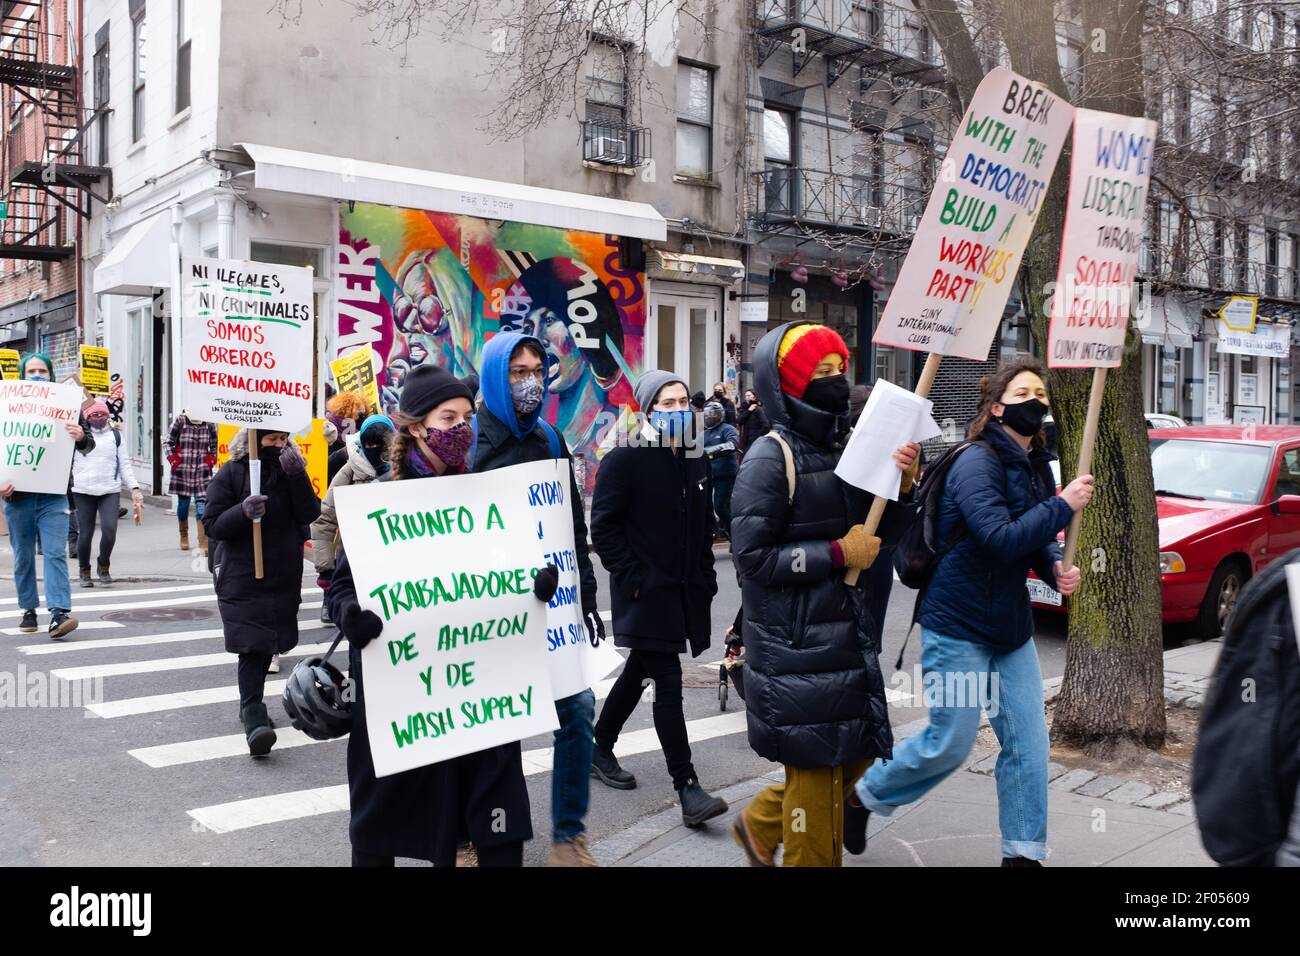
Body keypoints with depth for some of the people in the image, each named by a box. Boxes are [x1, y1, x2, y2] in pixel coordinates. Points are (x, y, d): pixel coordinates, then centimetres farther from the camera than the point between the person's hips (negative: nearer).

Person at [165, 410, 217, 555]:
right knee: (183, 502, 11)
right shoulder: (180, 421, -3)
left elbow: (215, 445, 14)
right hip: (183, 469, 0)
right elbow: (169, 442, 5)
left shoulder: (209, 424, 1)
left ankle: (203, 543, -10)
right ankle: (184, 535, 35)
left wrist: (210, 461, 2)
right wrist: (174, 461, -2)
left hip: (202, 470, 0)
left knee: (202, 503, -9)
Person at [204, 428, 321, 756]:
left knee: (267, 642, 13)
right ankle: (254, 717, -15)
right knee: (253, 644, -13)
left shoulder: (291, 469, 5)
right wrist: (243, 511, -28)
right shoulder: (231, 473, -5)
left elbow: (310, 514, -6)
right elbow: (213, 525, -9)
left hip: (285, 575, 4)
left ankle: (250, 705, 30)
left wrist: (296, 476, -19)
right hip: (242, 576, -4)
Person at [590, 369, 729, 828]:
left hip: (685, 591, 7)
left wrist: (706, 576, 14)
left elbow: (705, 525, 20)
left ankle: (600, 750, 36)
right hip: (645, 592, -7)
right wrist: (630, 578, -16)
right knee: (668, 683, -8)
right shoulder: (625, 459, -11)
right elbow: (603, 525, -13)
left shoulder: (695, 460, 11)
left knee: (638, 672, 18)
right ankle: (687, 788, -4)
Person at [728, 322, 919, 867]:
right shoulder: (771, 459, -15)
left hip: (844, 632, 9)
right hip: (795, 644, -8)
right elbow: (752, 555, -19)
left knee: (855, 753, 17)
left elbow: (881, 531, 13)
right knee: (817, 765, 2)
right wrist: (838, 554, -18)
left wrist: (901, 485, -5)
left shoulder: (839, 449, 10)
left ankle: (761, 825, 35)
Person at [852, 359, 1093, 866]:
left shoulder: (1036, 464, 7)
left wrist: (1056, 568, -6)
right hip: (958, 626, -8)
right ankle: (865, 795, 24)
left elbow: (1038, 538, 15)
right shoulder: (978, 463, -17)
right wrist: (1063, 506, -19)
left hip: (1011, 625, 8)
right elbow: (1000, 539, -27)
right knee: (950, 744, 0)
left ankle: (1023, 851, 20)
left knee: (1028, 743, 6)